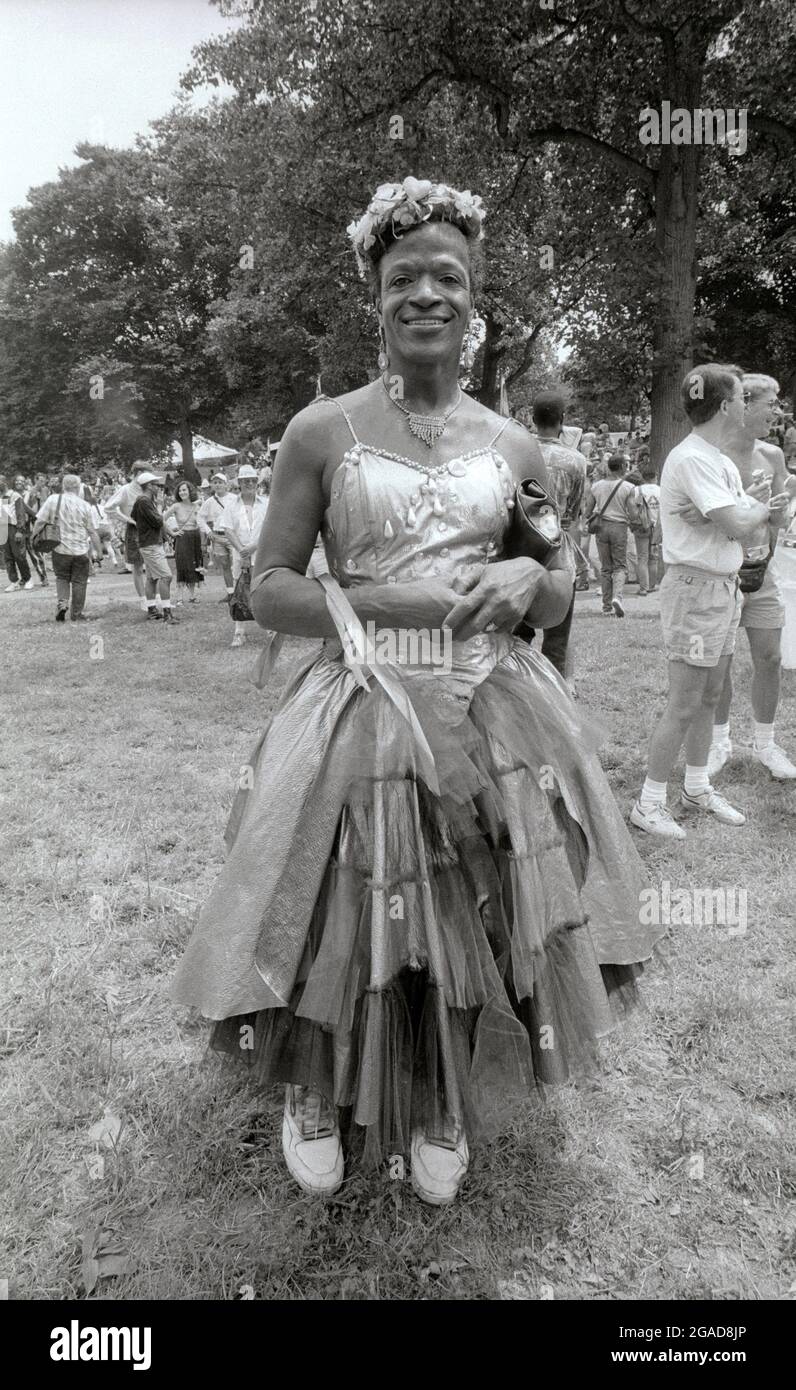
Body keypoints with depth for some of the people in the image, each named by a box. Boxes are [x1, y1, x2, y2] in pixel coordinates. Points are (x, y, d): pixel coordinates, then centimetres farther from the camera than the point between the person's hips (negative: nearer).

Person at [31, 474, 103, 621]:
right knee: (79, 581, 10)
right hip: (81, 550, 0)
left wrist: (33, 536, 10)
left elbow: (40, 521, -6)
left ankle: (61, 602, -2)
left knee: (62, 577, 19)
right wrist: (99, 550, 8)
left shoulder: (53, 499, -6)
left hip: (60, 548, 1)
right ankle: (77, 614, 15)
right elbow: (92, 532, -1)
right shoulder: (84, 505, -5)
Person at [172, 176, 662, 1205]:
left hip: (490, 720, 3)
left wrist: (528, 580, -10)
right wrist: (393, 604, -16)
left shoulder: (513, 446, 9)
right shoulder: (322, 432, 0)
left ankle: (444, 1109, 38)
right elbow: (268, 590, -1)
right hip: (357, 717, -2)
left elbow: (560, 599, 15)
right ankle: (312, 1093, 38)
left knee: (470, 924, 8)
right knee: (344, 923, 3)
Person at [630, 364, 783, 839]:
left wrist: (747, 505, -12)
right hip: (697, 589, -9)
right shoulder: (691, 459, -17)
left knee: (709, 697, 16)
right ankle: (649, 803, 6)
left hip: (725, 586, 9)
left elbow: (744, 521, 9)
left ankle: (697, 787, 29)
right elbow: (738, 525, -21)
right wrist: (760, 508, -1)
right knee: (685, 706, -4)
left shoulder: (722, 460, 13)